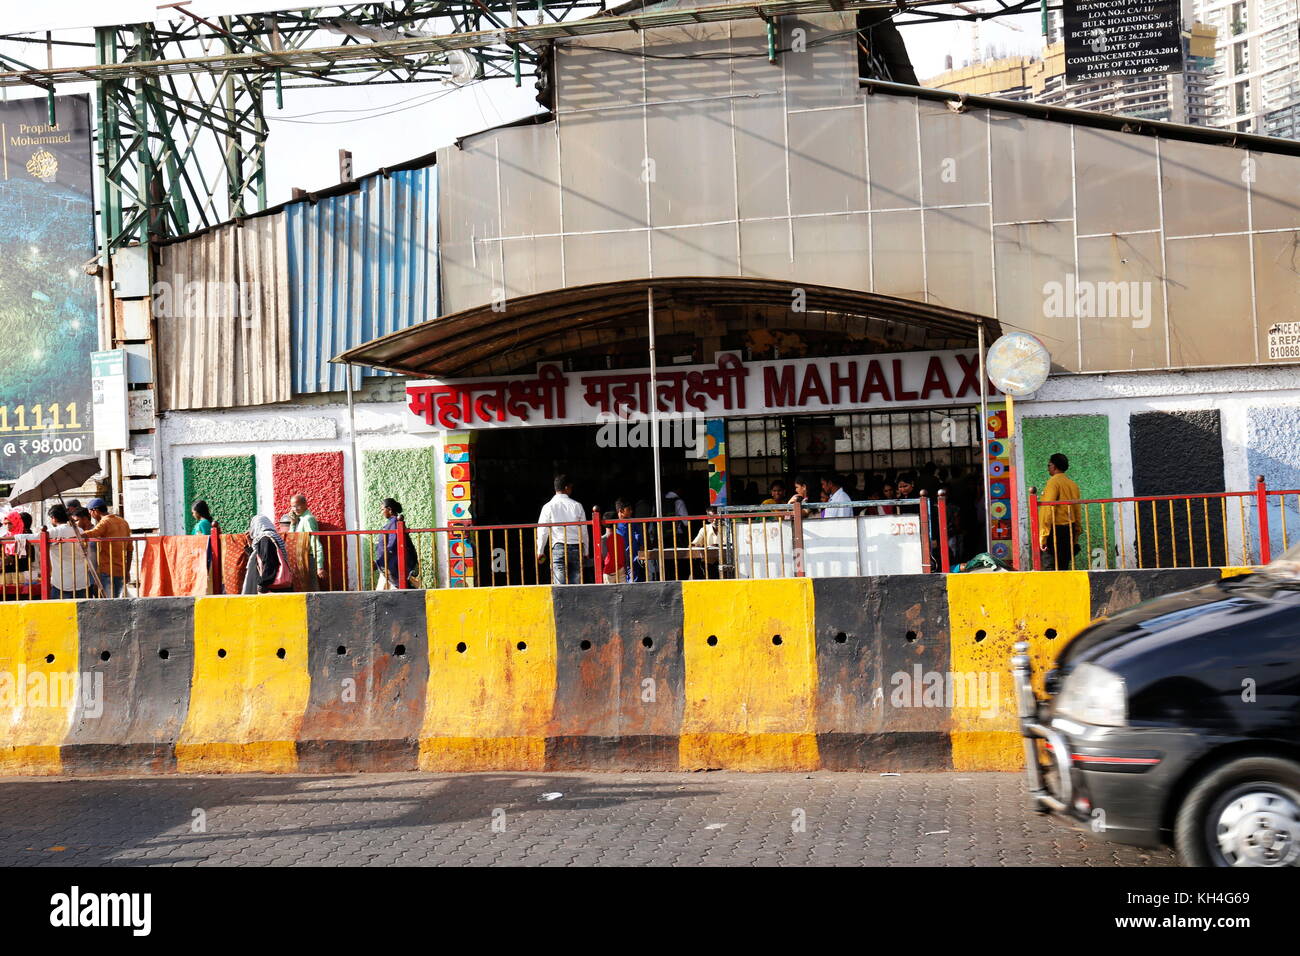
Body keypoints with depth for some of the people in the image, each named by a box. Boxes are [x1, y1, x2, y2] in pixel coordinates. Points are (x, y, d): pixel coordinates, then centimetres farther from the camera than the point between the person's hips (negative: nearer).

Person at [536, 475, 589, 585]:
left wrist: (540, 552, 14)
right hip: (576, 549, 2)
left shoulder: (548, 507, 0)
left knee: (560, 584, -5)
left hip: (558, 548, -2)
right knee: (576, 583, 4)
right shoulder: (577, 506, 4)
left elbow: (542, 531, 2)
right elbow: (584, 531, 7)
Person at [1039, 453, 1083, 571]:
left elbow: (1048, 509, -15)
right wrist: (1076, 538, 22)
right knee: (1064, 566, 11)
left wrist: (1043, 536, -16)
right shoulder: (1072, 484, 14)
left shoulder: (1053, 482, -8)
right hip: (1070, 529, 7)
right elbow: (1078, 511, 16)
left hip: (1057, 529, -7)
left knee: (1057, 566, -8)